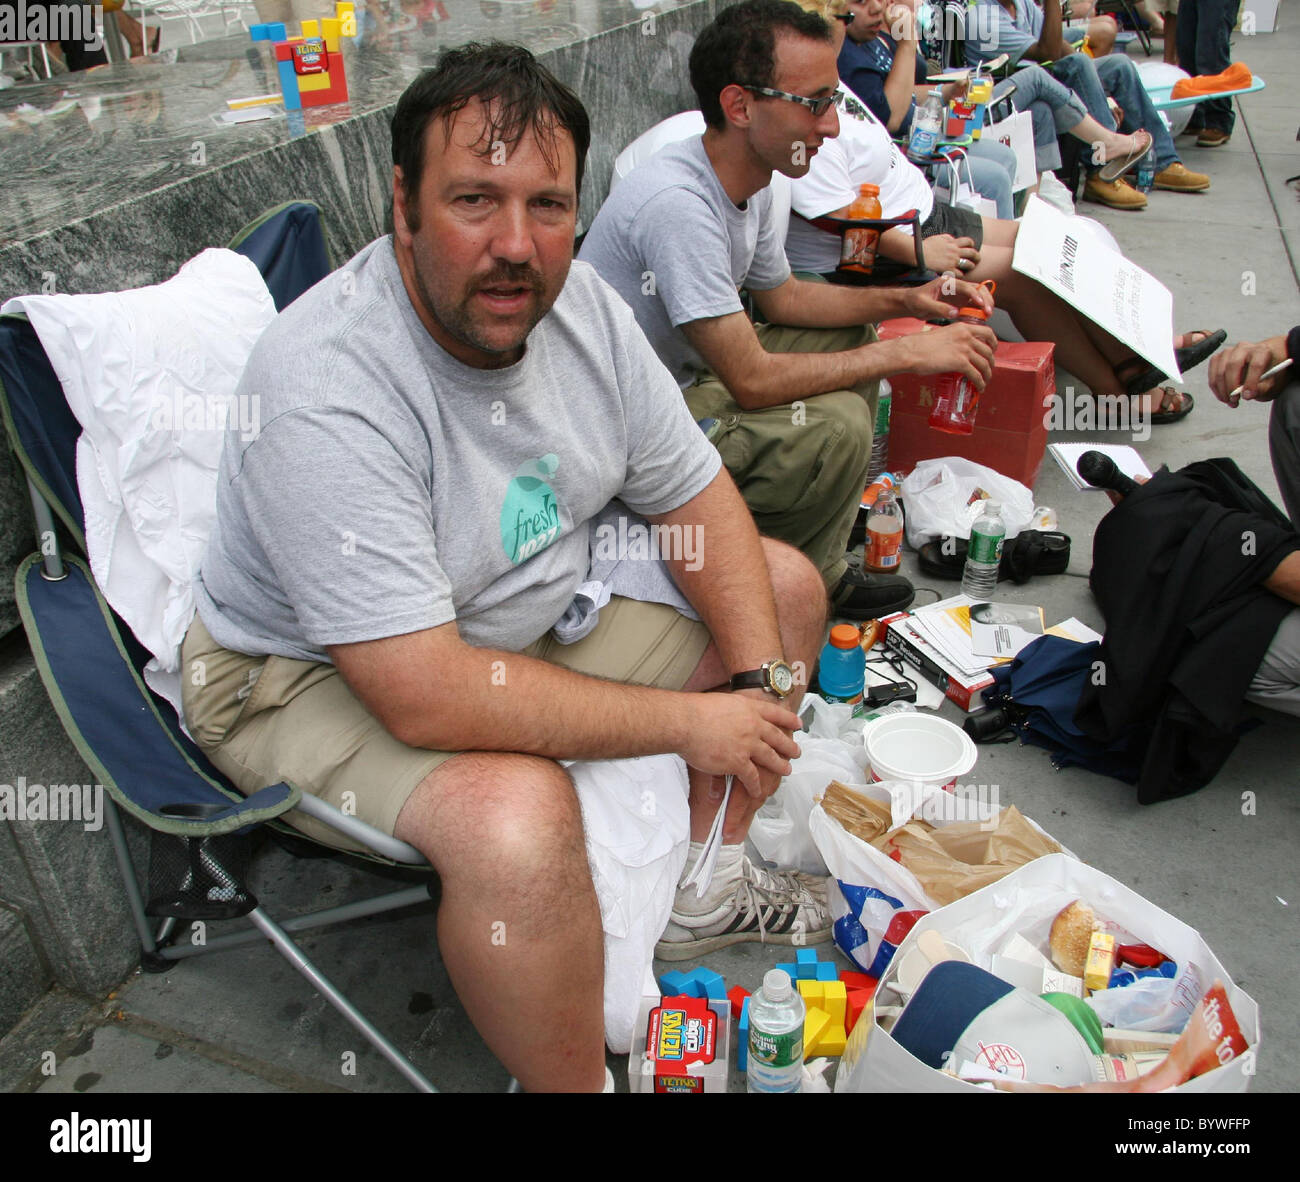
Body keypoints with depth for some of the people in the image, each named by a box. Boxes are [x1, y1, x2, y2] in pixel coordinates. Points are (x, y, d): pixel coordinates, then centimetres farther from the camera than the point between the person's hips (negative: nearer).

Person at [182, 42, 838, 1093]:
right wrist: (691, 721, -27)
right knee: (517, 812, -37)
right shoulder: (324, 394, -33)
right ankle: (572, 1083, -4)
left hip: (531, 614, 8)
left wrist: (762, 683, -14)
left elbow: (697, 500, -1)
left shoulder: (578, 303, -10)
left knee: (786, 586, 5)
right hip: (311, 678, -7)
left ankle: (708, 889, 18)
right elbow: (429, 697, -36)